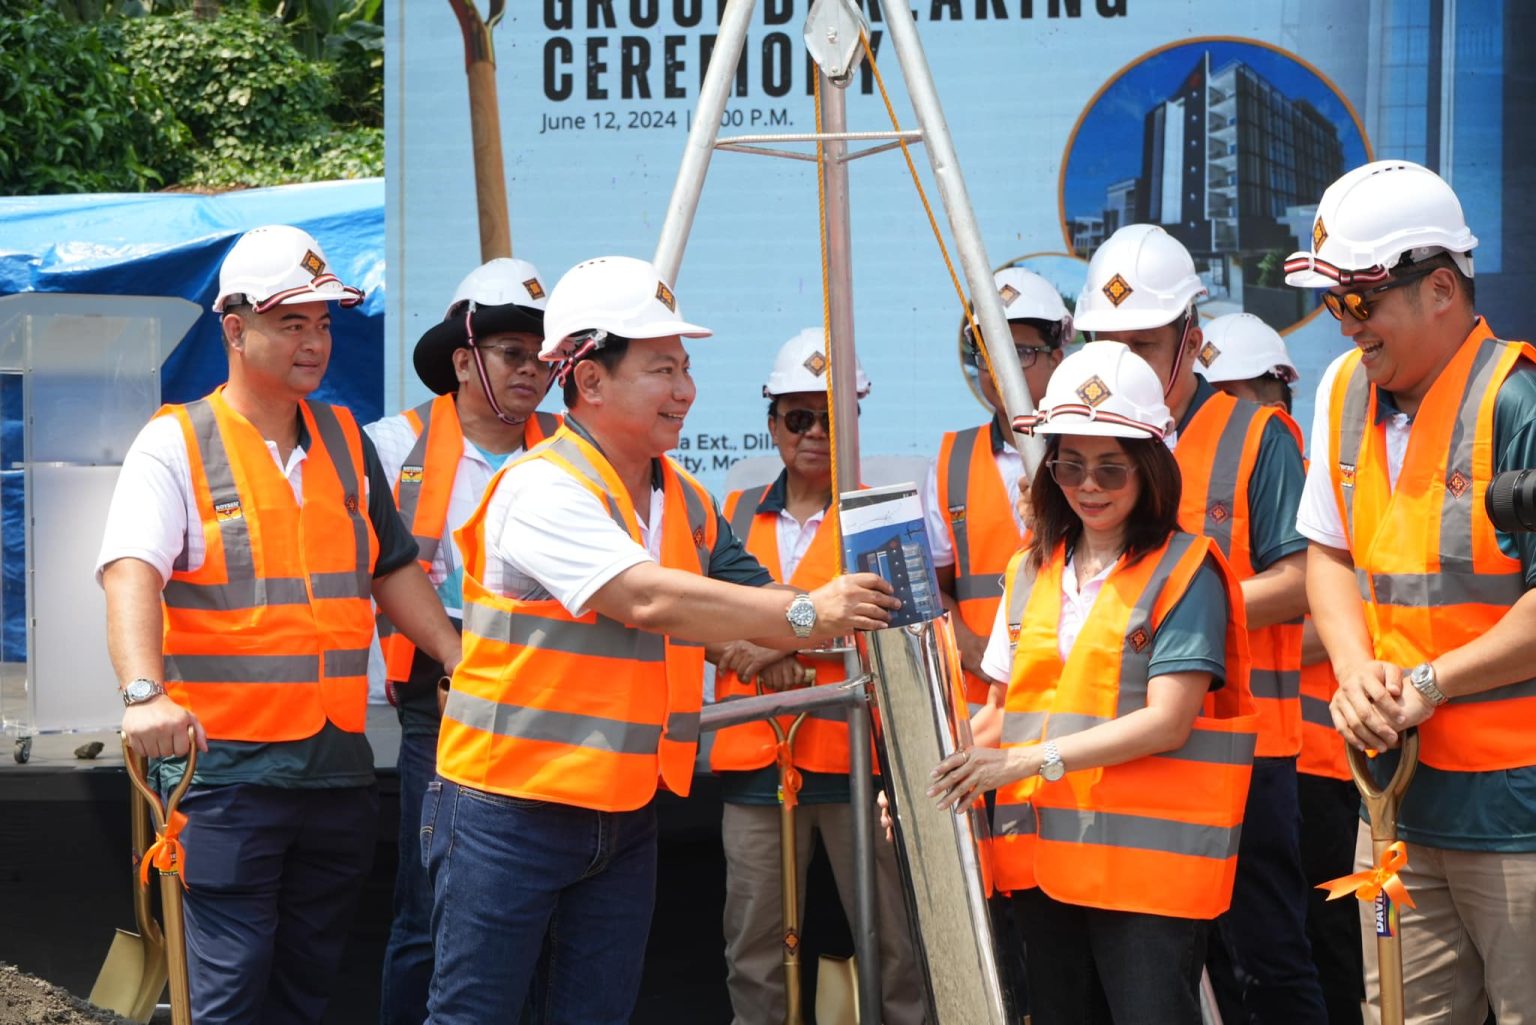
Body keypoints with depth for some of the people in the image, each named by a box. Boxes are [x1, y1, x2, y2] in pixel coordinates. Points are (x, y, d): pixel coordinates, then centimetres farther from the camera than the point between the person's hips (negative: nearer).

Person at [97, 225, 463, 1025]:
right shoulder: (176, 443, -5)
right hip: (225, 758, -6)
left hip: (338, 761, 6)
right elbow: (132, 571, -19)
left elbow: (392, 570, 20)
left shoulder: (345, 440, 13)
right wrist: (145, 694, -35)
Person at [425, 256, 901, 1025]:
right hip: (511, 808, -7)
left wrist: (842, 617, -5)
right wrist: (803, 615, -28)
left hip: (626, 815, 7)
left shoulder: (686, 500, 9)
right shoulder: (543, 487, -17)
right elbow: (649, 599, -28)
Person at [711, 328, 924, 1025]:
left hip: (857, 753, -3)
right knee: (754, 948, 5)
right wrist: (757, 652, -9)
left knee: (895, 939, -3)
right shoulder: (737, 515, 14)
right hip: (755, 756, 3)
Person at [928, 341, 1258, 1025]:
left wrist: (1030, 761, -19)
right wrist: (924, 776, 1)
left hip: (1149, 864, -6)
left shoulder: (1184, 572, -5)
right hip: (1041, 856, 6)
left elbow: (1167, 720, -14)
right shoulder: (1032, 569, 14)